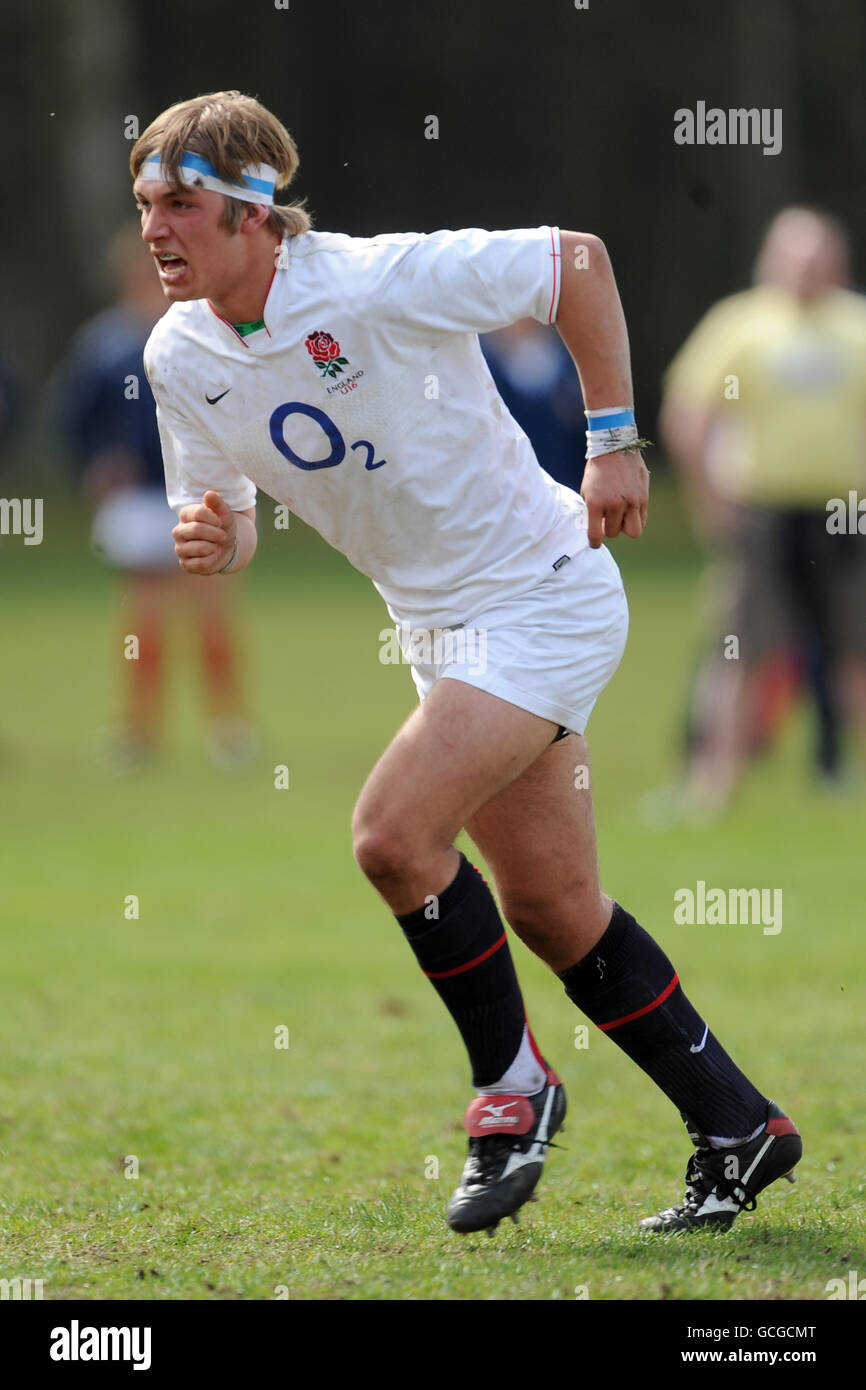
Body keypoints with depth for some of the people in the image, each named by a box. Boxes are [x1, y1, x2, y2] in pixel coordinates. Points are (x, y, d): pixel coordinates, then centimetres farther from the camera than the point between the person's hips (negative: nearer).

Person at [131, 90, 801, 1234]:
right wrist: (208, 541, -16)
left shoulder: (382, 282, -23)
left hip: (545, 593, -8)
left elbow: (579, 260, -13)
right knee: (551, 910, 10)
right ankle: (738, 1128, 23)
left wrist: (614, 440, -13)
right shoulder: (180, 357, -4)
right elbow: (222, 517, 8)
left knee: (393, 833, -21)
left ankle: (513, 1085, -1)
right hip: (441, 626, 8)